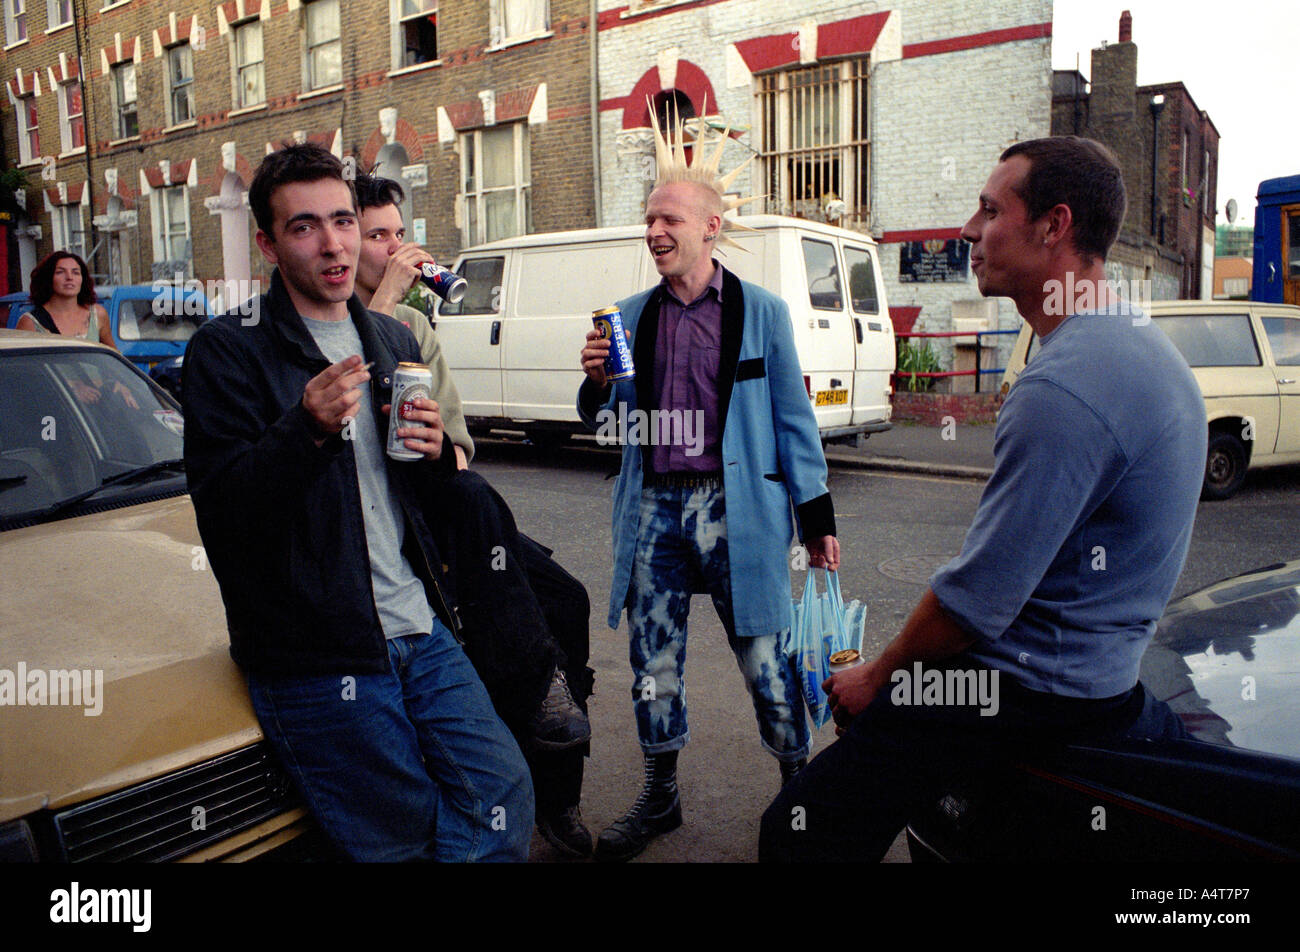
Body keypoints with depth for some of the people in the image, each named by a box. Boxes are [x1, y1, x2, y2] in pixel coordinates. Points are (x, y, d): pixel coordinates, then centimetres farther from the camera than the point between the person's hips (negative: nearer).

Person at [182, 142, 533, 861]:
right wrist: (306, 429, -28)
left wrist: (434, 453, -3)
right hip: (314, 659, -5)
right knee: (401, 843, 3)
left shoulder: (393, 341, 14)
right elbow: (222, 512, -14)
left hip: (422, 633, 6)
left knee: (506, 801, 3)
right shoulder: (228, 351, -5)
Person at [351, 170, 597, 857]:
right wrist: (385, 300, -19)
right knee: (471, 494, -36)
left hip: (433, 505, 6)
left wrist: (447, 452, -3)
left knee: (564, 596, -9)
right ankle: (535, 684, -24)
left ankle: (555, 798, 4)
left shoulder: (415, 326, 20)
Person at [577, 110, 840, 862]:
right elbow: (606, 421, 13)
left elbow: (793, 421, 2)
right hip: (654, 507, 4)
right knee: (653, 659, 11)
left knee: (765, 659, 3)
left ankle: (799, 787, 27)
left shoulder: (761, 312, 1)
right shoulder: (634, 315, 11)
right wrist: (598, 383, -9)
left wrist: (818, 519, -2)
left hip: (738, 509, -3)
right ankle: (661, 796, 30)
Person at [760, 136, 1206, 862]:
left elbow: (978, 599, -23)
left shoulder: (1064, 389, -25)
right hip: (1103, 663, 10)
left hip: (1033, 688, -10)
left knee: (799, 833, -8)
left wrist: (879, 677, -7)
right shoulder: (1139, 342, 9)